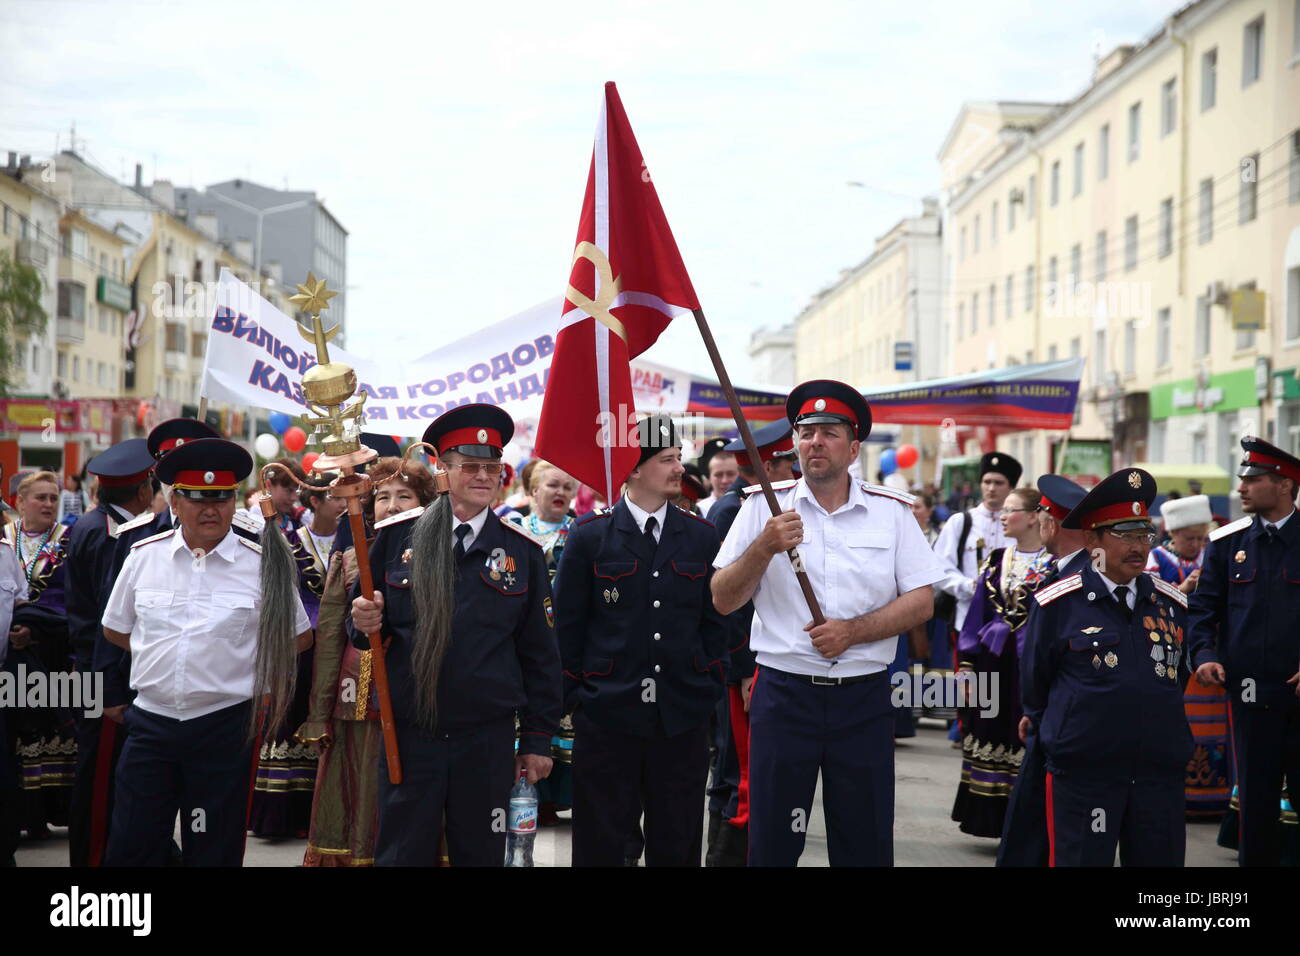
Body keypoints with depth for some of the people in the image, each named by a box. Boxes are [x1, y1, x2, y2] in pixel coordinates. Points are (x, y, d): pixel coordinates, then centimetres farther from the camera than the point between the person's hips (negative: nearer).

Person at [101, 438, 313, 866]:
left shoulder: (263, 565, -3)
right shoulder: (144, 555, 3)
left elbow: (298, 638, 10)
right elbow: (115, 629, 17)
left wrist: (245, 663, 8)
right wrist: (163, 656, 12)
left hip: (225, 729, -1)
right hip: (150, 722, 2)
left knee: (215, 852, 8)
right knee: (130, 849, 3)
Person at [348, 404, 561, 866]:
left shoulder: (522, 551, 2)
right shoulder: (395, 536, 1)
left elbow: (540, 653, 6)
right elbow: (363, 621, 10)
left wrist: (538, 739, 5)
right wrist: (363, 622, -14)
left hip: (488, 740, 1)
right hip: (408, 736, 0)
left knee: (481, 855, 10)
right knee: (402, 854, 7)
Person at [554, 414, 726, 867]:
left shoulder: (702, 536, 7)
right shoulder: (589, 537, 0)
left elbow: (714, 620, 11)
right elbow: (567, 625, 2)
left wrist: (711, 688, 4)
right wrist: (572, 695, -1)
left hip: (684, 716, 2)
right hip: (607, 715, -2)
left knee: (677, 845, 9)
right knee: (600, 844, 5)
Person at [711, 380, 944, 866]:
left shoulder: (891, 511, 4)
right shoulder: (765, 507, 3)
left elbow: (921, 602, 1)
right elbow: (723, 601, -1)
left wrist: (852, 631, -13)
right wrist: (764, 548, -17)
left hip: (864, 699, 1)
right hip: (783, 694, 0)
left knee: (866, 845, 5)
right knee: (772, 844, 4)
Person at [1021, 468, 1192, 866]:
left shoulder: (1171, 603, 9)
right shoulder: (1059, 604, -4)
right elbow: (1035, 680, 8)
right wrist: (1054, 730, 18)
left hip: (1161, 773, 4)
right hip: (1082, 774, -4)